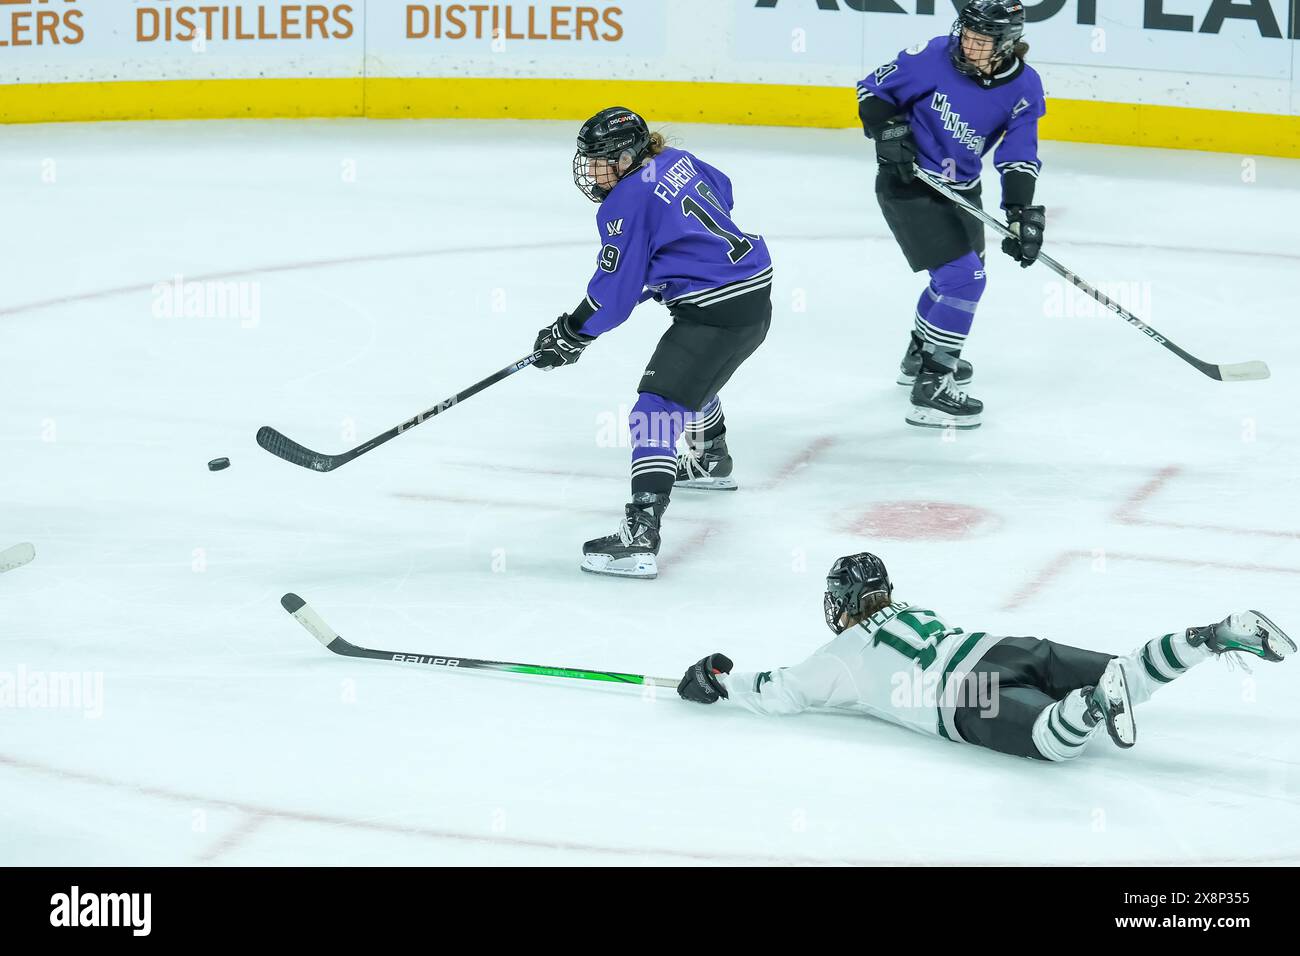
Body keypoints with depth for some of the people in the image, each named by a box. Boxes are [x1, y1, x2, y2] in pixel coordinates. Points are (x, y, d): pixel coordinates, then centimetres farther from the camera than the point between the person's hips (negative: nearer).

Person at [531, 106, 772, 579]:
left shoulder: (627, 205, -15)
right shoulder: (677, 161, 9)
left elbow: (612, 295, -12)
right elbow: (721, 193, 29)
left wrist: (569, 337, 0)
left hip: (715, 313, -10)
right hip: (755, 291, 10)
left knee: (655, 411, -17)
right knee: (694, 377, 37)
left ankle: (640, 536, -31)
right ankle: (711, 463, 64)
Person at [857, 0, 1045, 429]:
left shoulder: (1024, 87, -11)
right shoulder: (933, 58, -22)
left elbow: (1019, 157, -13)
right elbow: (874, 90, -9)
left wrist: (1022, 213, -25)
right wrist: (888, 131, -24)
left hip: (961, 188, 7)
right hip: (907, 184, -7)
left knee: (961, 274, 25)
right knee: (963, 277, -17)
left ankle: (920, 356, 51)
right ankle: (930, 386, -13)